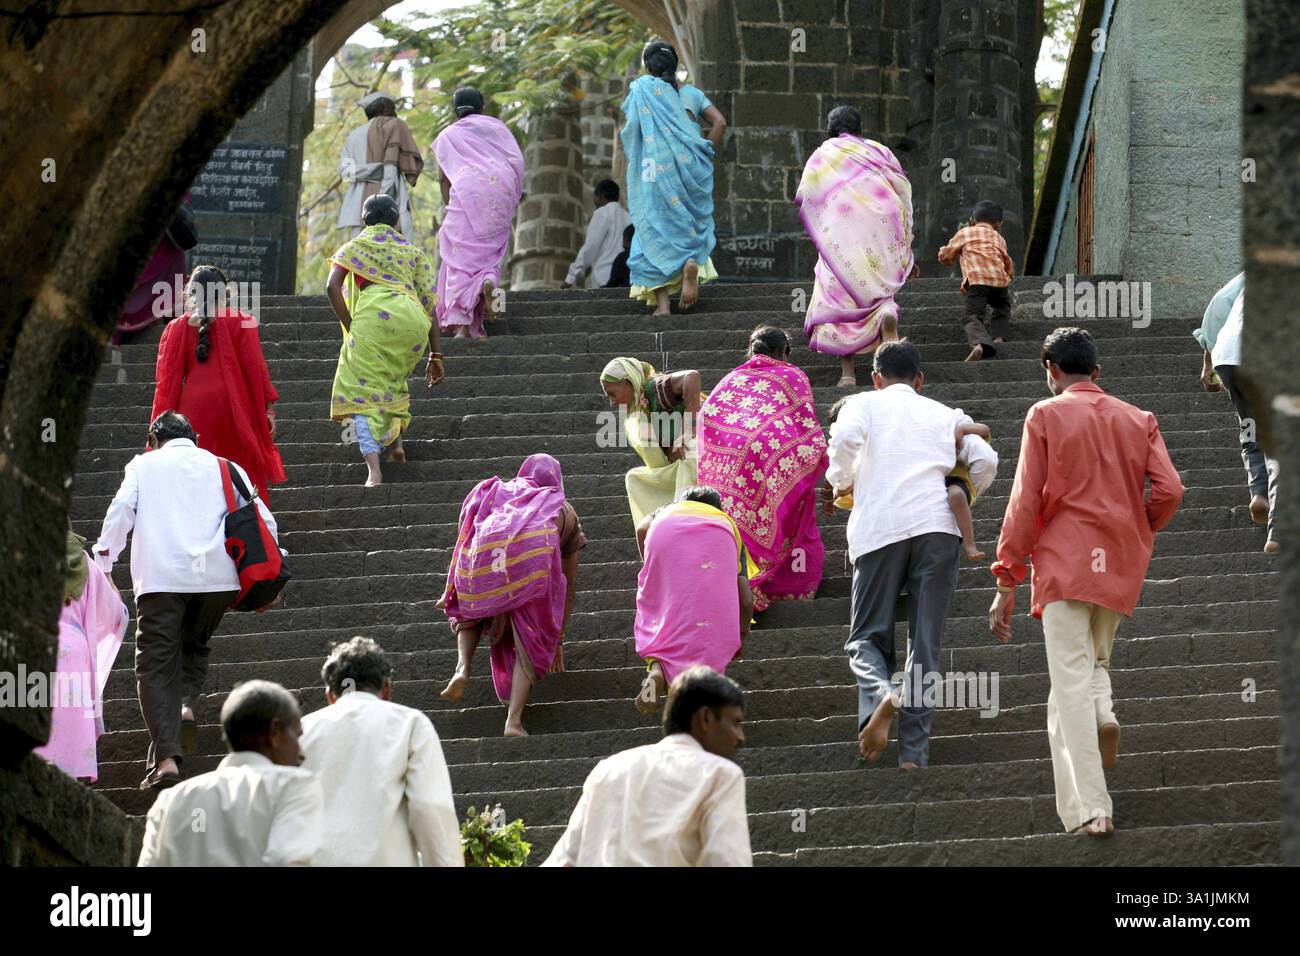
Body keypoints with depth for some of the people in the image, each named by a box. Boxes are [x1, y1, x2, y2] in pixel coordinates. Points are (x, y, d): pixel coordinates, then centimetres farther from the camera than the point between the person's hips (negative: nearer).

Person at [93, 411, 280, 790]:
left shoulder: (144, 464, 16)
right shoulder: (224, 467, 21)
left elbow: (120, 511, 1)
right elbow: (262, 519, 14)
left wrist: (103, 563, 2)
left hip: (160, 574, -2)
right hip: (217, 574, 2)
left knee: (156, 663, -2)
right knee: (194, 646, 24)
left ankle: (166, 756, -17)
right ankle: (187, 705, -6)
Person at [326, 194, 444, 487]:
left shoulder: (355, 246, 21)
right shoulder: (414, 251, 28)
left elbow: (333, 286, 3)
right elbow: (429, 303, 20)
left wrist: (350, 327, 5)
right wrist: (436, 356, 19)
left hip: (374, 315, -4)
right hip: (413, 320, 4)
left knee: (363, 391, -3)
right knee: (393, 378, 33)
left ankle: (374, 470, -20)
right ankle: (396, 438, 17)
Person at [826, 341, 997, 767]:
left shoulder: (864, 403, 16)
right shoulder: (944, 414, 24)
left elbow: (845, 439, -6)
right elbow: (985, 462, 11)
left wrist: (842, 483, 11)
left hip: (880, 528, -2)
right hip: (937, 527, 2)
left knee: (867, 636, 5)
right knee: (926, 643, 3)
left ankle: (880, 697, -28)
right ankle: (914, 753, -6)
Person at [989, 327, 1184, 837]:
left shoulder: (1046, 417, -1)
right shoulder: (1138, 420, 9)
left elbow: (1025, 502, -5)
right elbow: (1169, 490, -2)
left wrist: (1006, 583, -3)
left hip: (1064, 562, -4)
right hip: (1121, 568, 4)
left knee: (1070, 685, -4)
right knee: (1093, 660, 24)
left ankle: (1089, 810, -12)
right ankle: (1104, 712, -11)